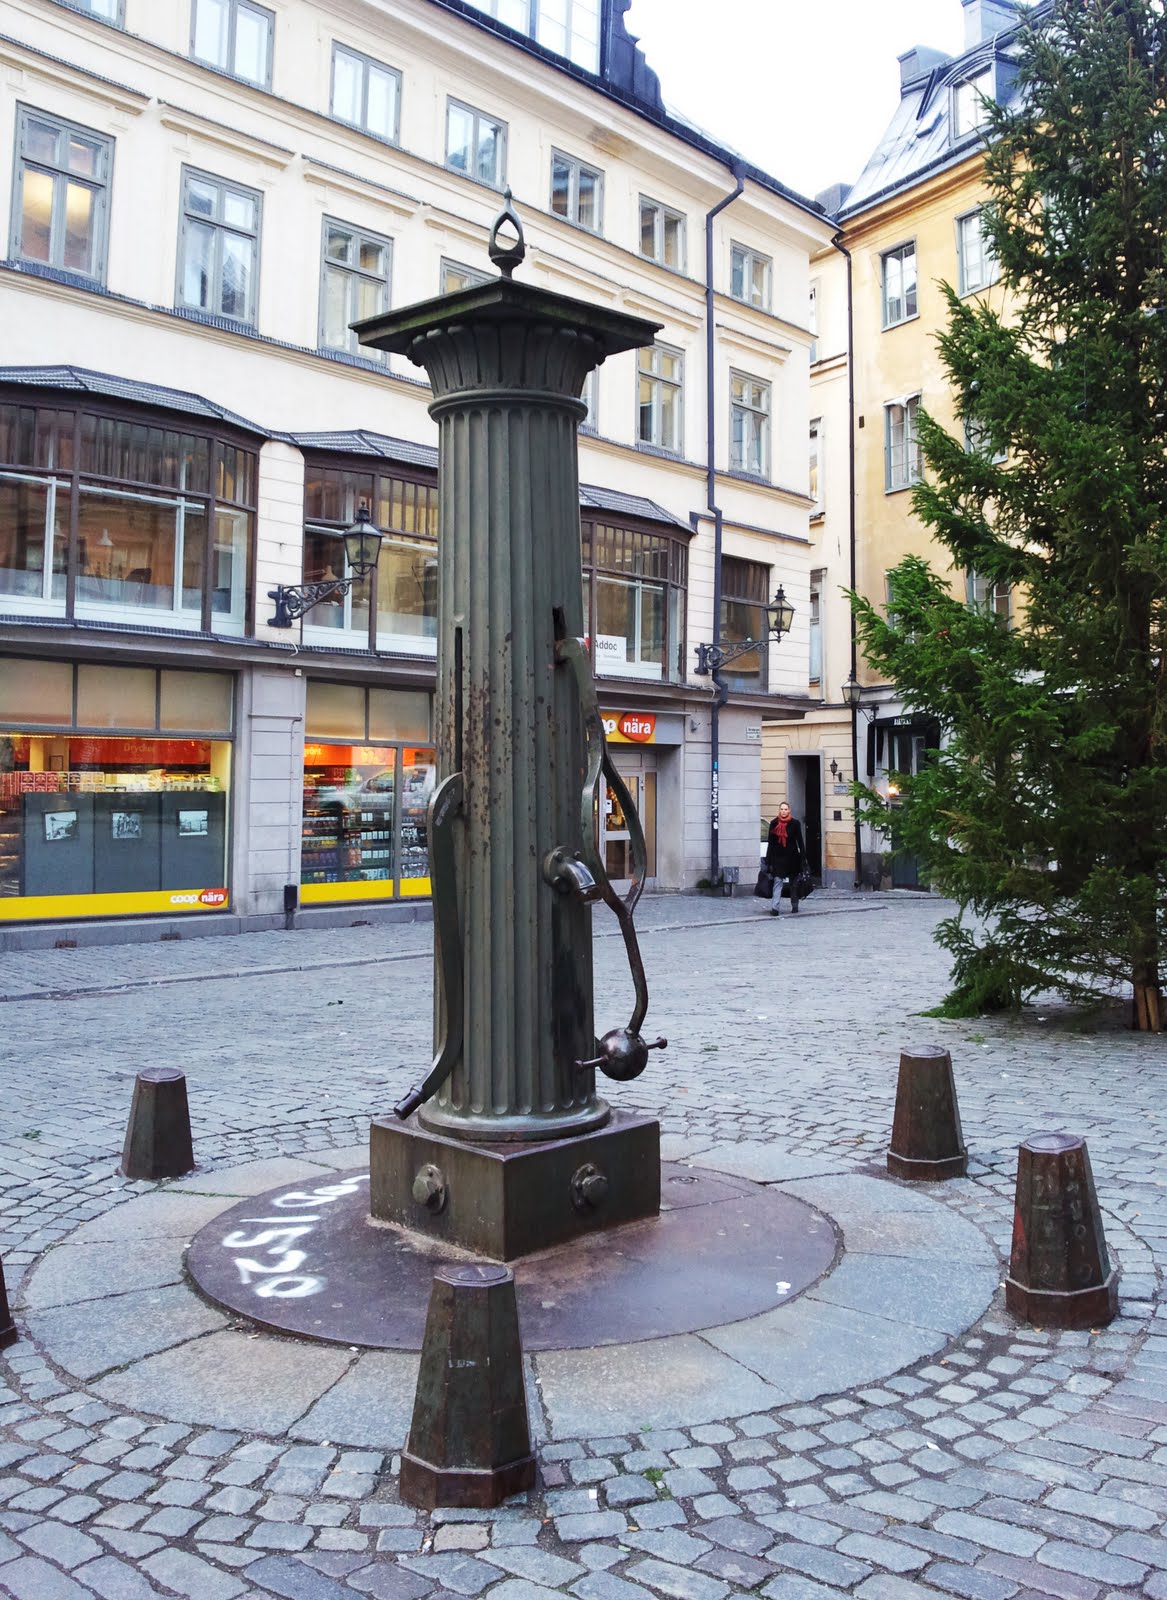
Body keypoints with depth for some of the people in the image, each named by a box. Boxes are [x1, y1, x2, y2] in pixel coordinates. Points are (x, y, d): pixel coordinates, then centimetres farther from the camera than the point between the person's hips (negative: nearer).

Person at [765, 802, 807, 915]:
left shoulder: (795, 823, 0)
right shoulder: (774, 824, 3)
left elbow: (800, 841, 2)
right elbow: (770, 842, 6)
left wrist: (803, 858, -2)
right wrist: (769, 861, 3)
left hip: (792, 857, 0)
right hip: (778, 857, 0)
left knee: (793, 883, 11)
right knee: (777, 881, -9)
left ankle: (794, 906, 25)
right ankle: (774, 907, -16)